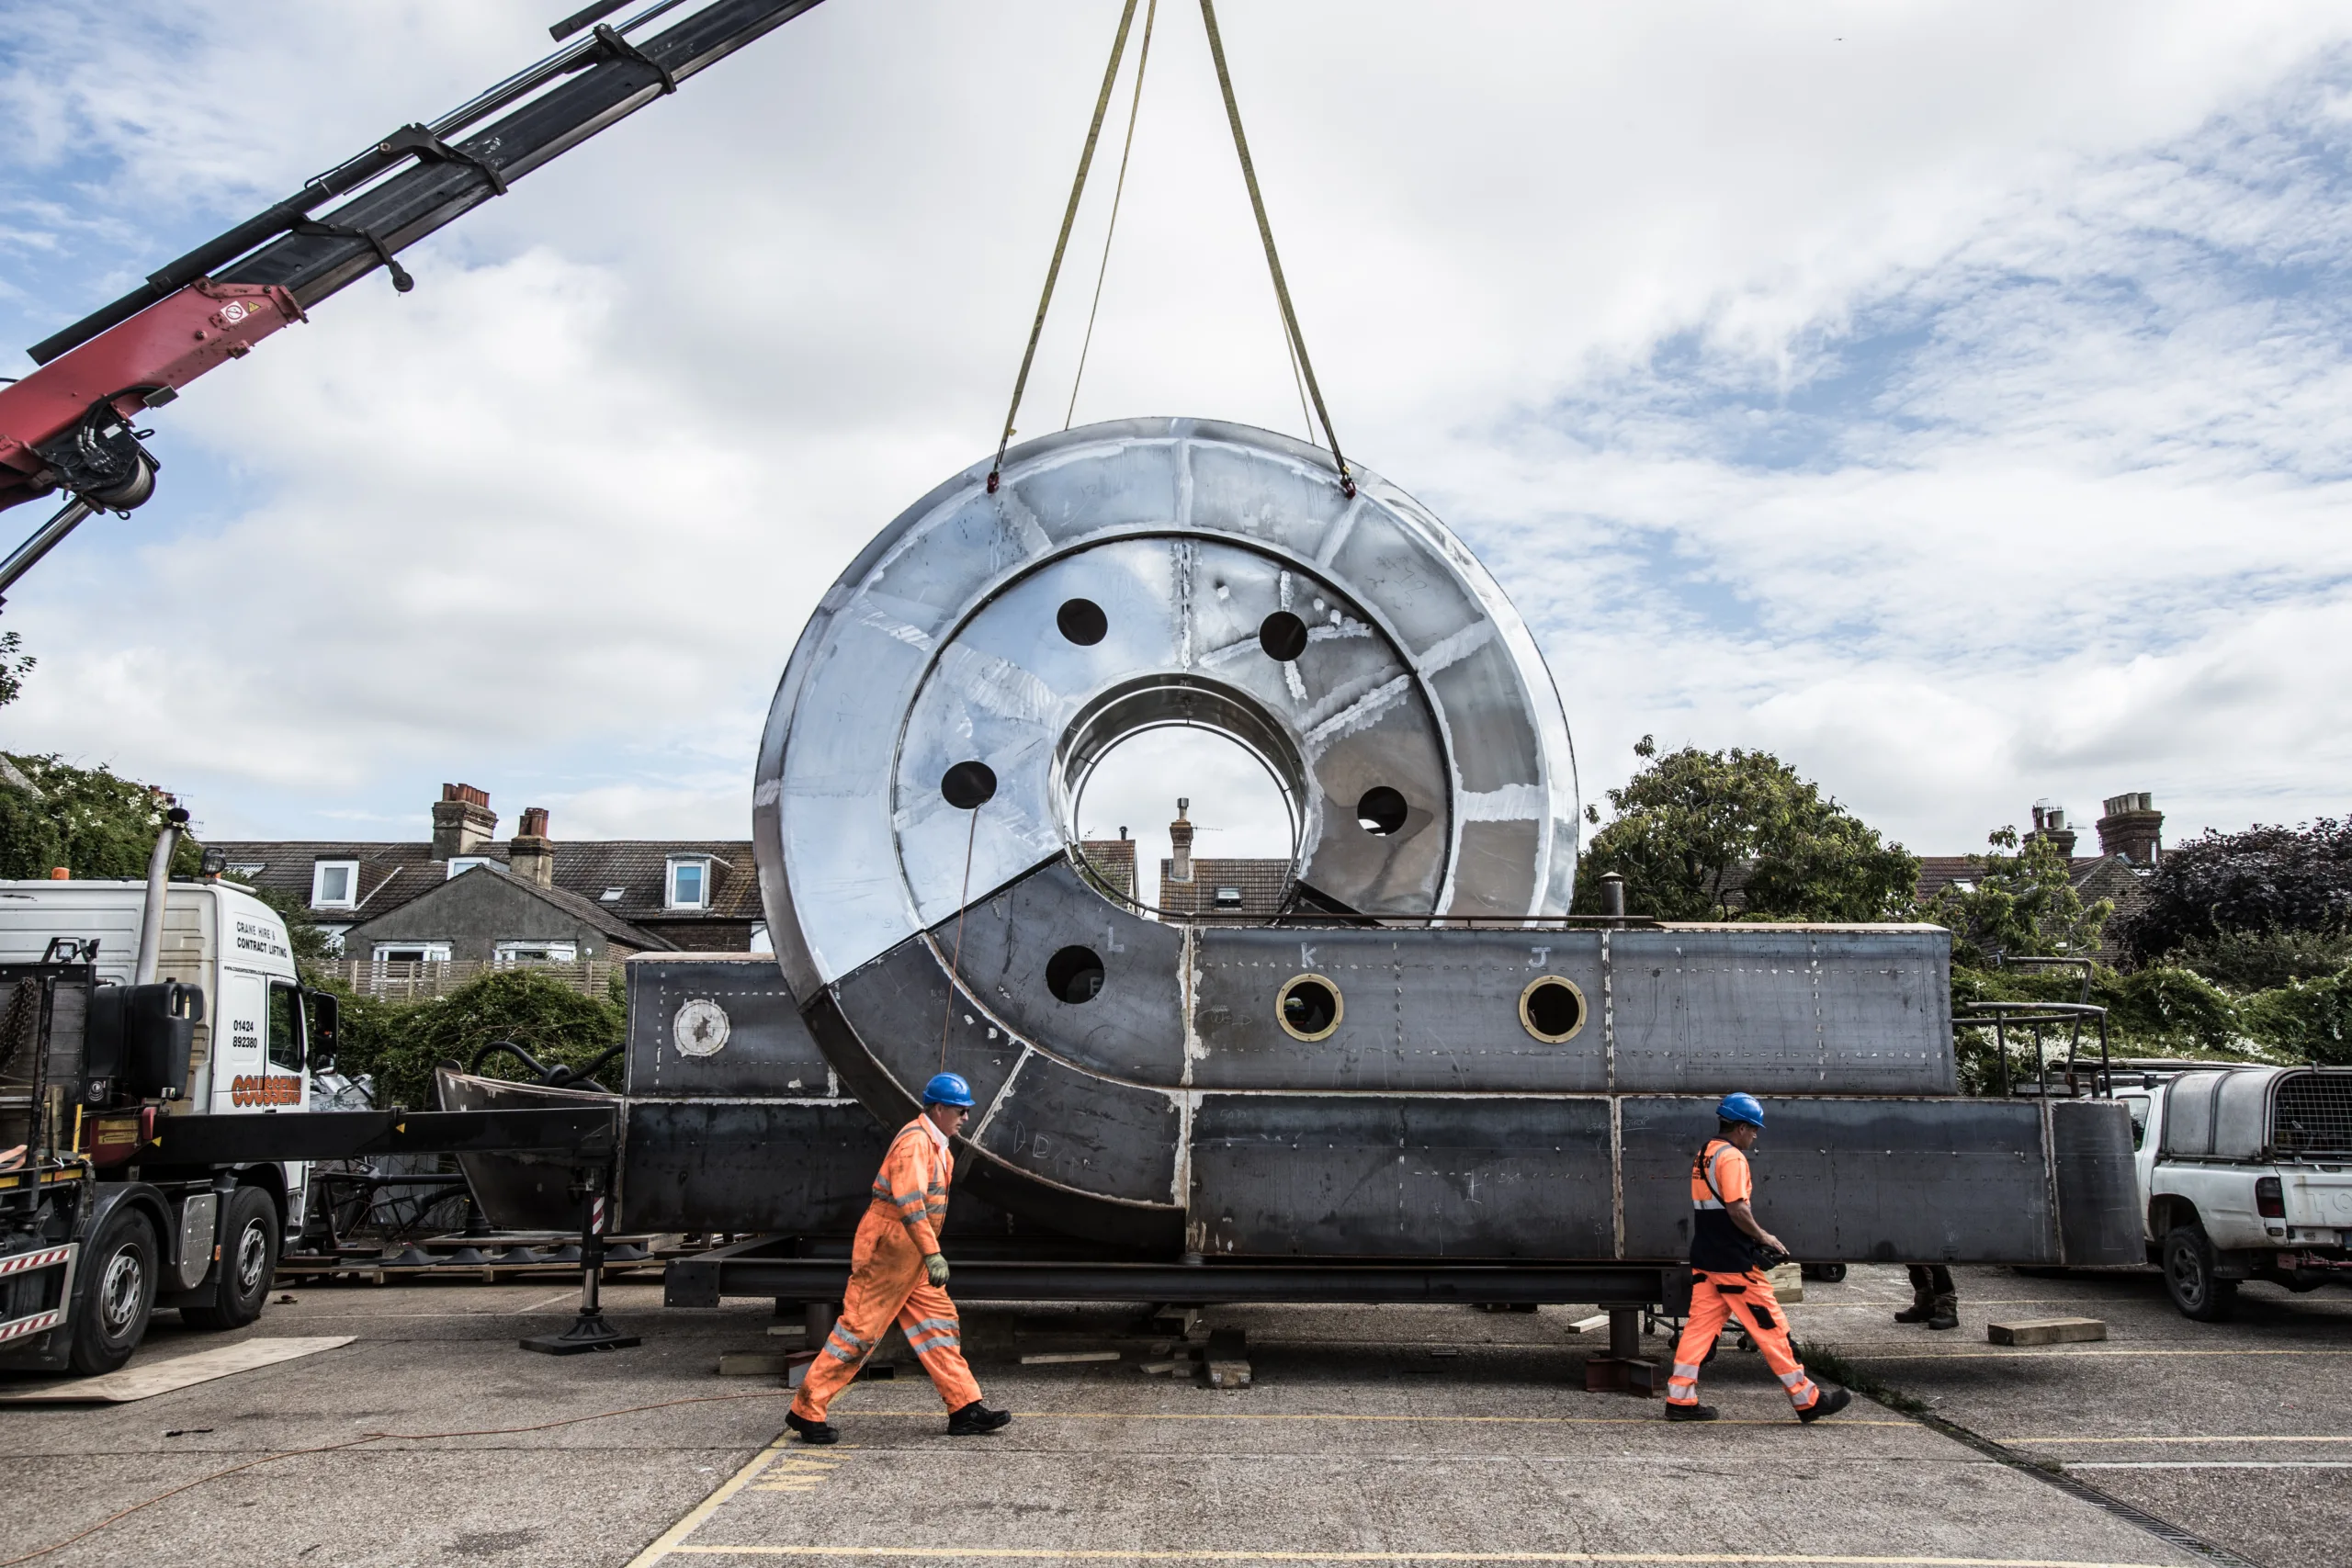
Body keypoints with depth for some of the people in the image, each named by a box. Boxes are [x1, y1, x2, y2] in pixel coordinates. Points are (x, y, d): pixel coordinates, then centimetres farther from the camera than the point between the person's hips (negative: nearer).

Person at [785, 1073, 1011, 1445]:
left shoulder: (937, 1146, 15)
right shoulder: (914, 1141, -18)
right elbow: (908, 1201, -29)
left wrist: (929, 1253, 21)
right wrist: (932, 1254, -31)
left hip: (911, 1256, 10)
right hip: (886, 1249, -10)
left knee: (940, 1325, 7)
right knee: (859, 1329, -5)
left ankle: (965, 1409, 10)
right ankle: (806, 1410, 3)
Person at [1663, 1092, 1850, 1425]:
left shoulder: (1704, 1155, 15)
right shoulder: (1732, 1157, -14)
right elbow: (1737, 1208, -23)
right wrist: (1763, 1237, -9)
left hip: (1705, 1258, 9)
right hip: (1734, 1261, -9)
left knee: (1700, 1326, 7)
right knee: (1771, 1327, 0)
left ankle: (1680, 1400, 5)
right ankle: (1807, 1400, 8)